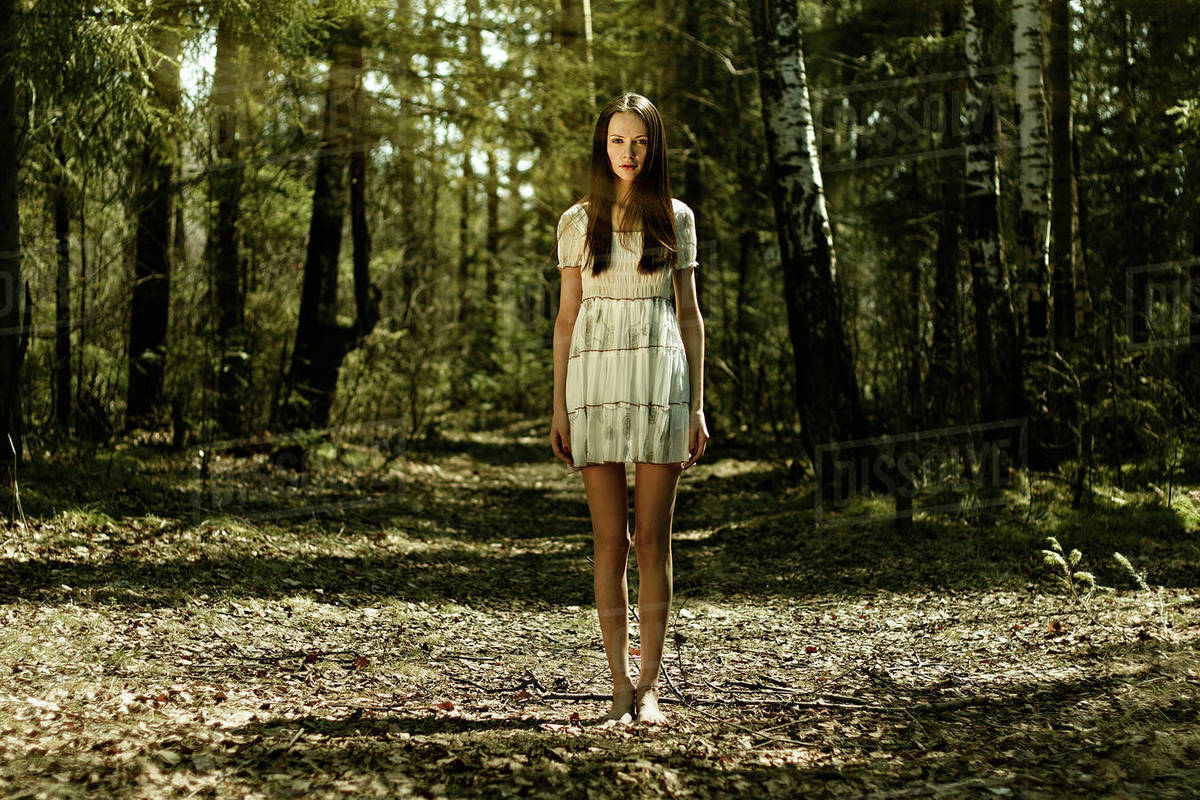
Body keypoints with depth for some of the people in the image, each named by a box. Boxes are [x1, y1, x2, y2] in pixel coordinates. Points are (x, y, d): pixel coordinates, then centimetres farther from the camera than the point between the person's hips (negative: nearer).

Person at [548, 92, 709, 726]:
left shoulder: (676, 218, 8)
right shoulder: (577, 222, 8)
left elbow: (689, 314, 10)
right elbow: (566, 318, 8)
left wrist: (697, 405, 5)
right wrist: (558, 407, 3)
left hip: (661, 377, 0)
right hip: (595, 378, 0)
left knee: (654, 539, -1)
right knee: (609, 539, 1)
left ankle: (650, 686, 5)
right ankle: (620, 683, 7)